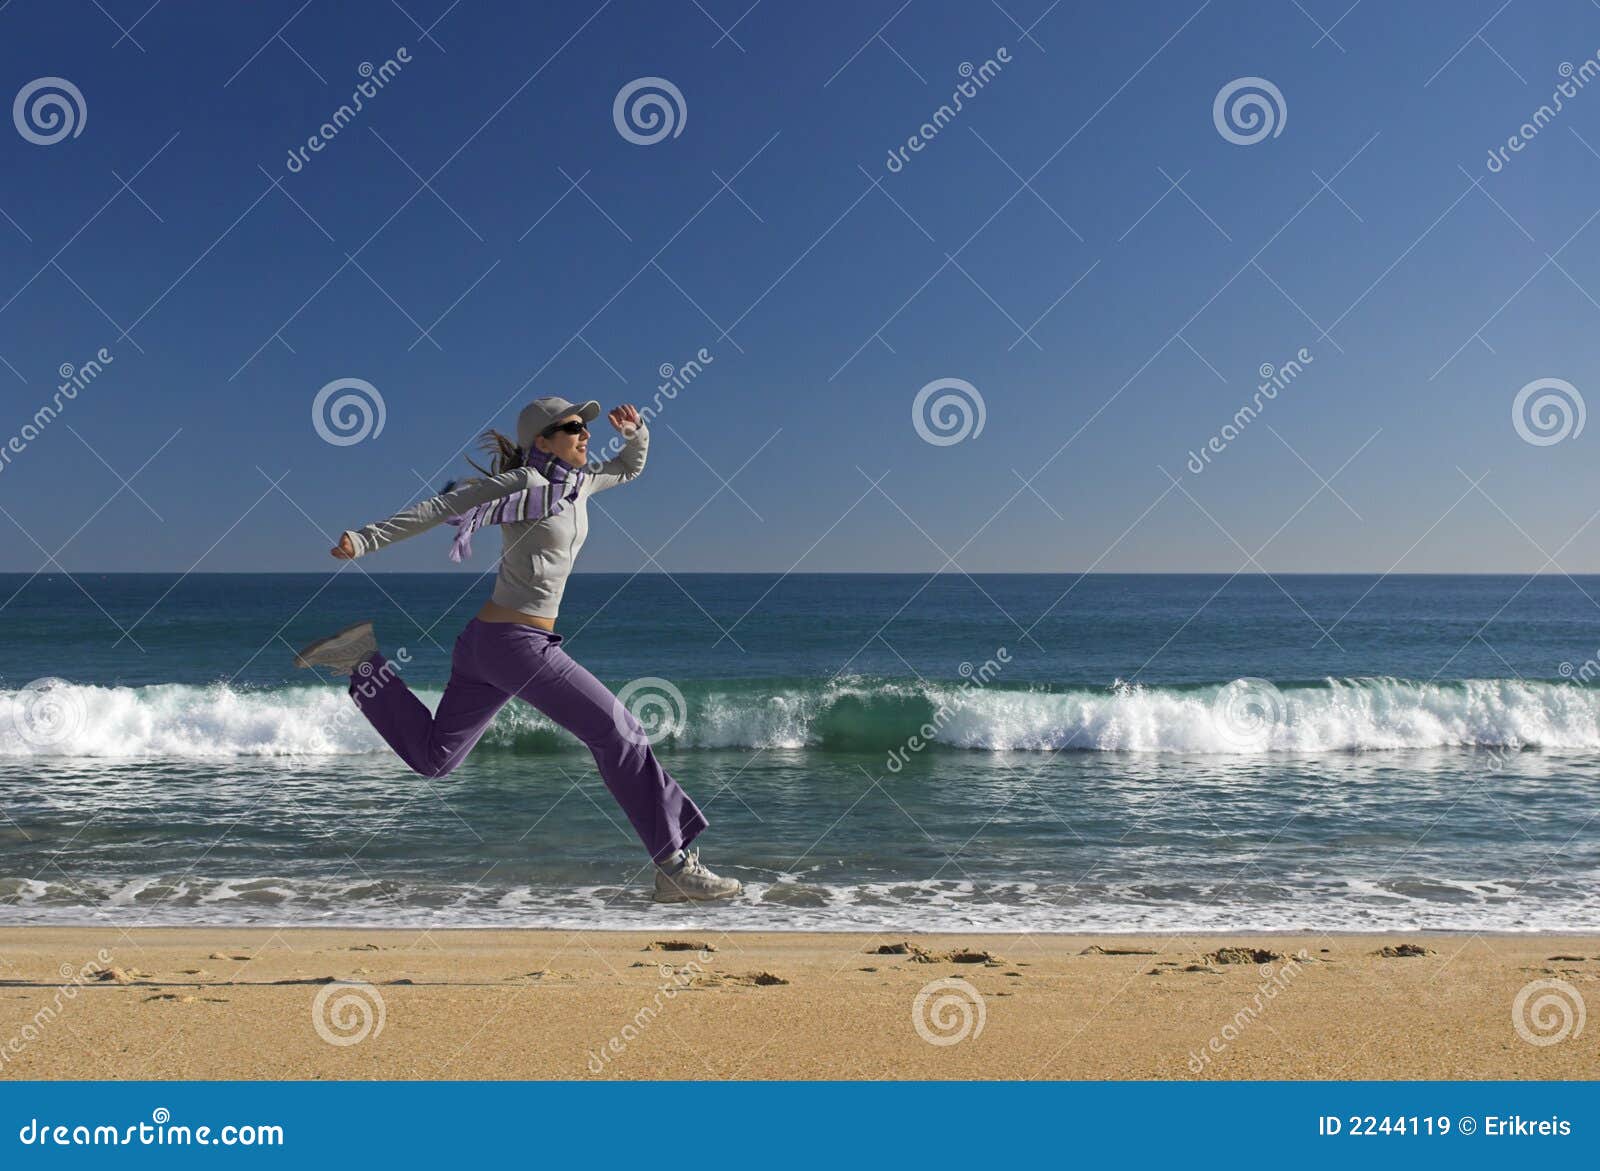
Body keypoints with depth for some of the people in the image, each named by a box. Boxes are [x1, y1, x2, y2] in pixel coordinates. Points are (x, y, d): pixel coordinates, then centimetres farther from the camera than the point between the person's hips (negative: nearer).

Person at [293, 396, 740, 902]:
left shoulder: (577, 484, 14)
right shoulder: (523, 484, -11)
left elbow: (630, 468, 30)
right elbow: (435, 508, -12)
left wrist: (636, 431, 10)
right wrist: (365, 539, -17)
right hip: (517, 643, -10)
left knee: (432, 757, 22)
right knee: (618, 732, -8)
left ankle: (361, 659, 18)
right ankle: (675, 866, -4)